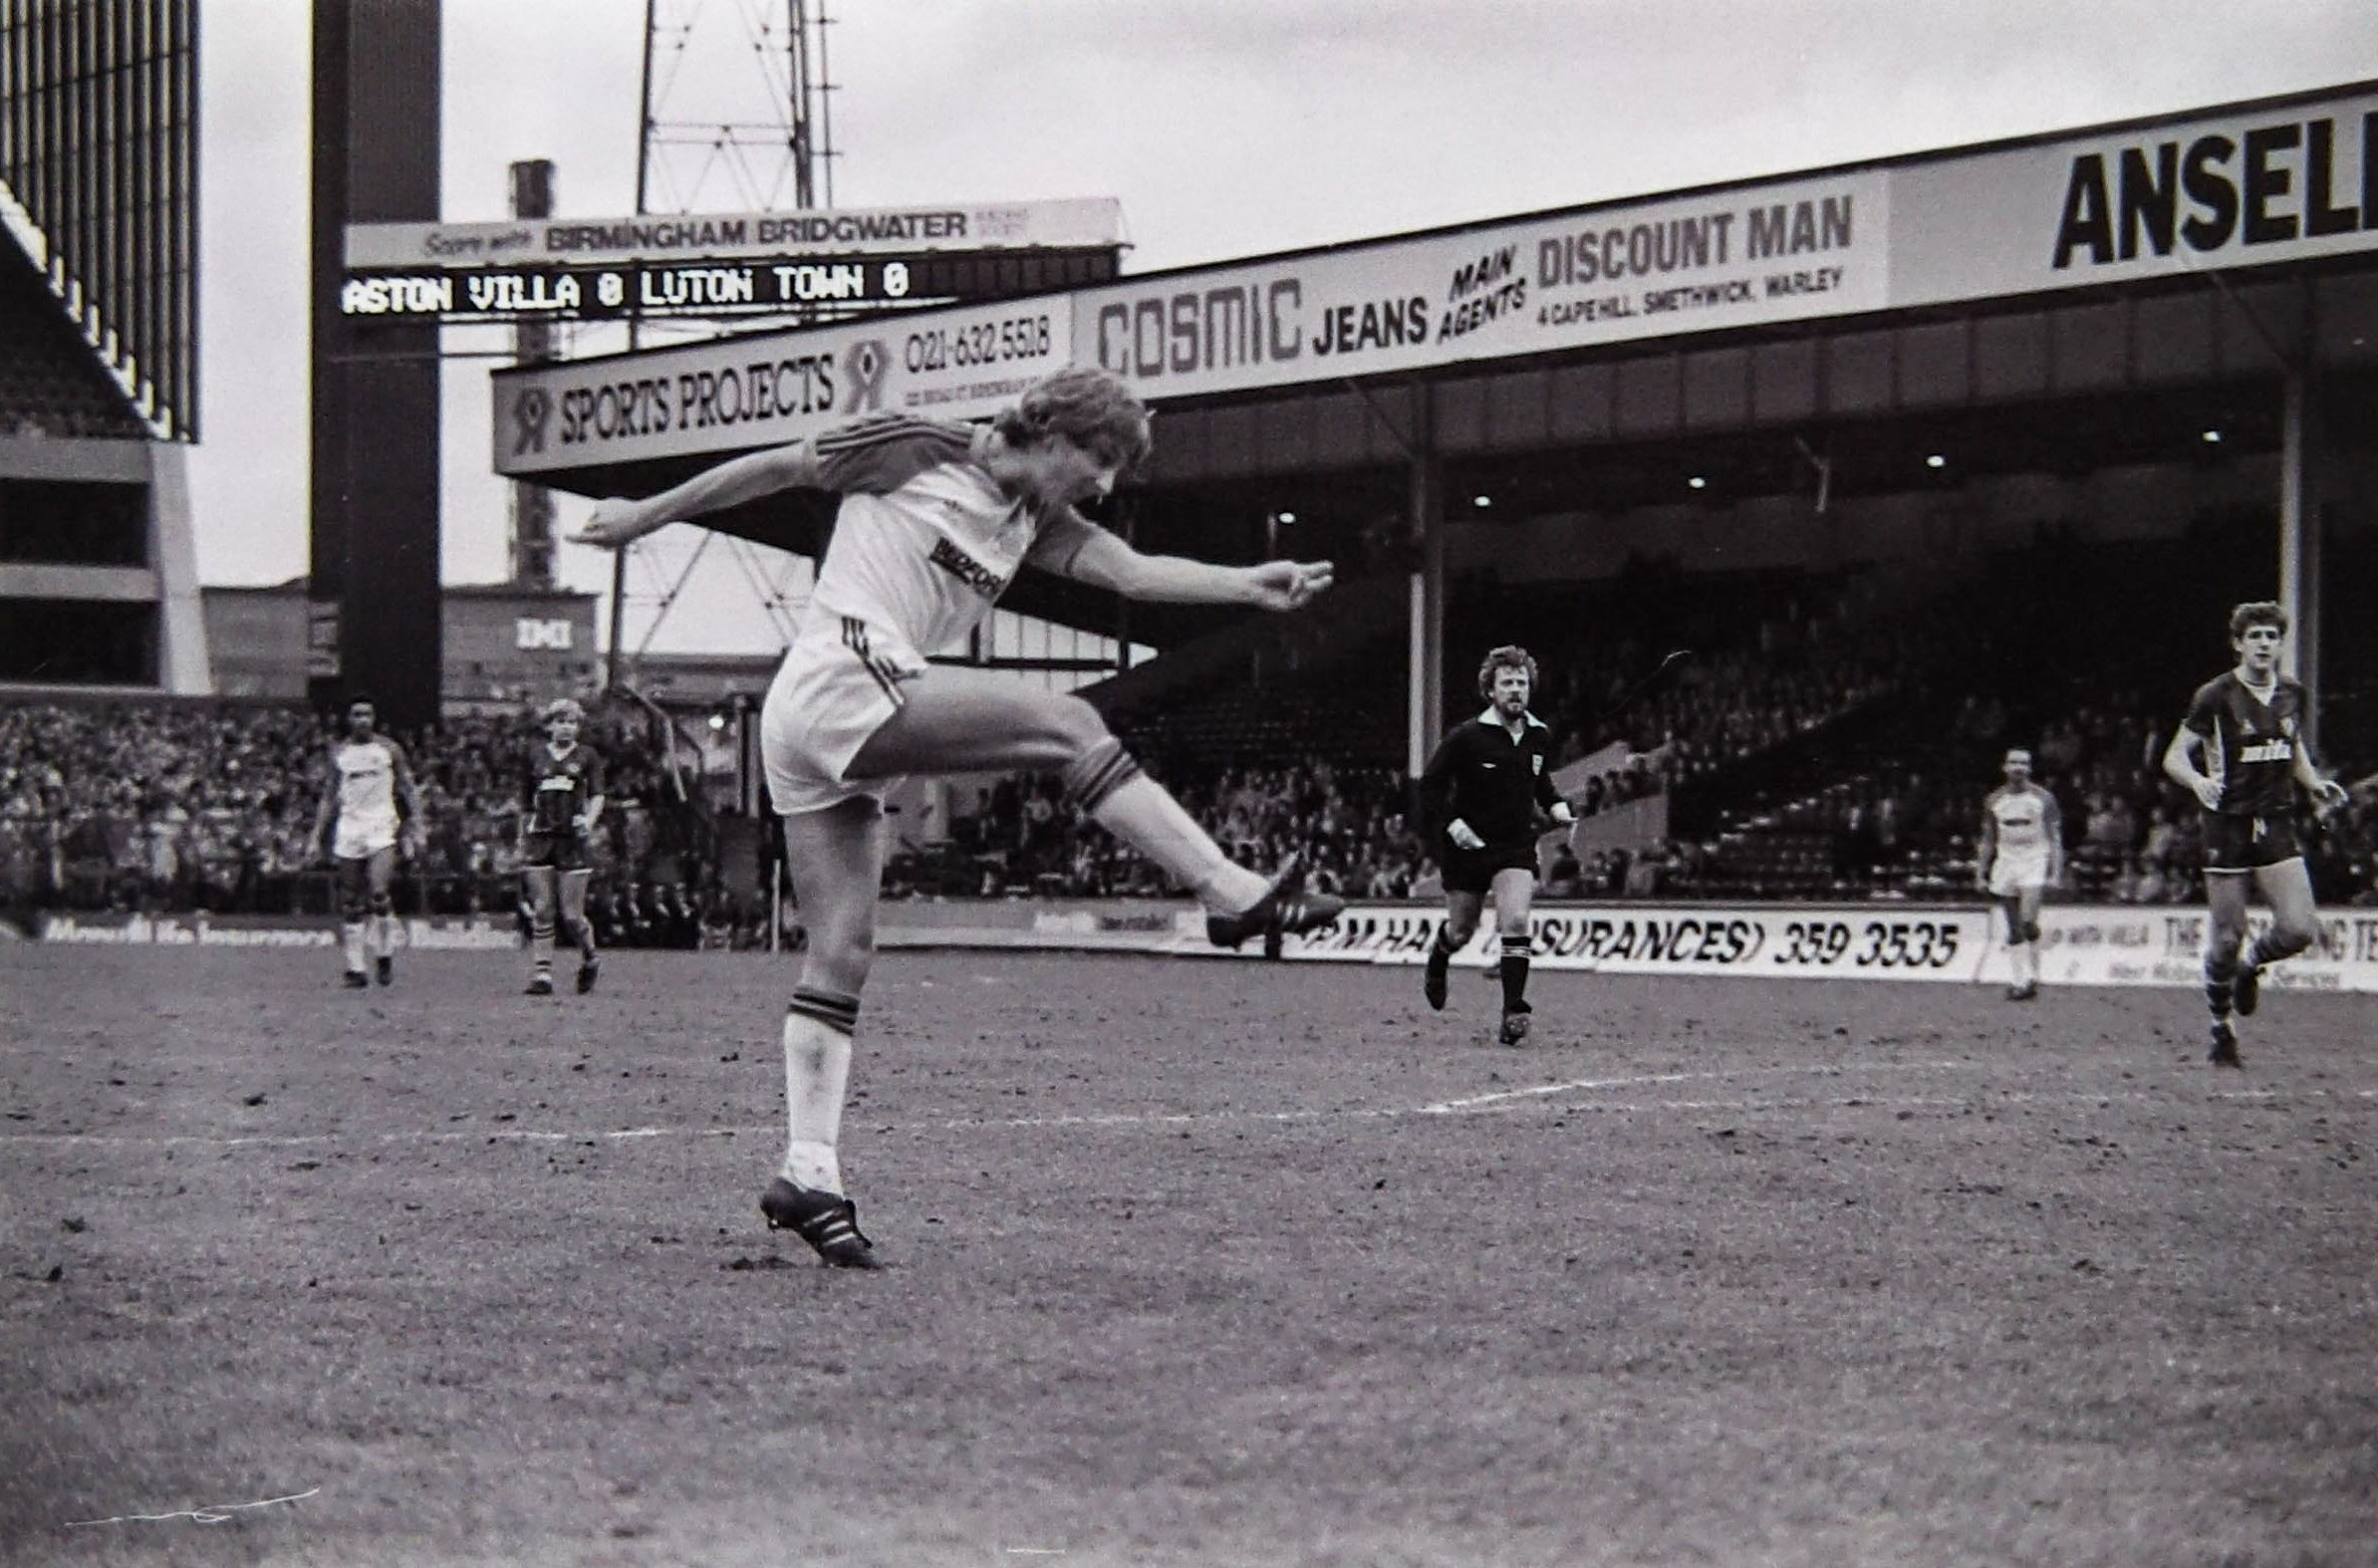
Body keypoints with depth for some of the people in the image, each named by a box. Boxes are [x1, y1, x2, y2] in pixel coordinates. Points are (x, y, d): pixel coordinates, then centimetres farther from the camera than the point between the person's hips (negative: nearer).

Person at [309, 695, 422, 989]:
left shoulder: (389, 749, 4)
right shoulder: (339, 752, 10)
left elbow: (408, 791, 7)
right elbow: (329, 796, 16)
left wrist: (415, 829, -1)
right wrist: (318, 833, 9)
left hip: (382, 829, -3)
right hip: (348, 830, 3)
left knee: (378, 893, -20)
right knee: (350, 905, 0)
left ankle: (384, 954, -2)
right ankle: (355, 968, 4)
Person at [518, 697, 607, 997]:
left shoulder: (587, 756, 8)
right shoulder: (536, 755, 13)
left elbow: (598, 796, 0)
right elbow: (525, 803, 19)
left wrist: (589, 821, -20)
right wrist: (522, 842, 17)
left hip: (573, 840, -2)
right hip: (540, 838, 2)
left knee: (572, 914, -4)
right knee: (541, 911, -5)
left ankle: (590, 959, 23)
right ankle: (541, 974, -3)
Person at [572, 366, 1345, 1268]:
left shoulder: (1035, 525, 20)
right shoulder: (918, 452, 1)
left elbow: (1133, 572, 5)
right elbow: (778, 467, 7)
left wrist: (1250, 584, -10)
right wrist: (647, 516, 11)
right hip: (844, 680, -9)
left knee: (841, 959, 3)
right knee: (1068, 726, -17)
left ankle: (808, 1171, 0)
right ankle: (1231, 893, -23)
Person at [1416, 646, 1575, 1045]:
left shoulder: (1540, 736, 3)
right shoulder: (1465, 737, -12)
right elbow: (1430, 785, -8)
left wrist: (1556, 805, 4)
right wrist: (1452, 823, -21)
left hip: (1517, 847, 2)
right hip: (1468, 847, -2)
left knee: (1516, 921, -19)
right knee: (1461, 932, 10)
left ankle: (1513, 1012, -21)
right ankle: (1437, 959, 48)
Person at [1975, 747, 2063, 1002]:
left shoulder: (2043, 799, 1)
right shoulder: (1994, 801, 9)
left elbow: (2054, 838, 1)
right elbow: (1988, 840, 16)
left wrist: (2055, 872, -7)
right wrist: (1982, 873, 11)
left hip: (2035, 862, -4)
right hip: (2006, 863, 4)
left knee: (2028, 921, -18)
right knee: (2014, 930, 1)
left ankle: (2032, 976, -8)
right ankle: (2021, 981, 3)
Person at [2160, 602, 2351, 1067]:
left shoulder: (2292, 694, 6)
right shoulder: (2215, 696, -9)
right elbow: (2174, 758, -8)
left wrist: (2314, 783, 6)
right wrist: (2199, 781, -28)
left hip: (2277, 824, 4)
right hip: (2228, 827, -4)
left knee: (2299, 929, -10)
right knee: (2226, 939, 0)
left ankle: (2251, 967, 23)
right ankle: (2222, 1032, 19)